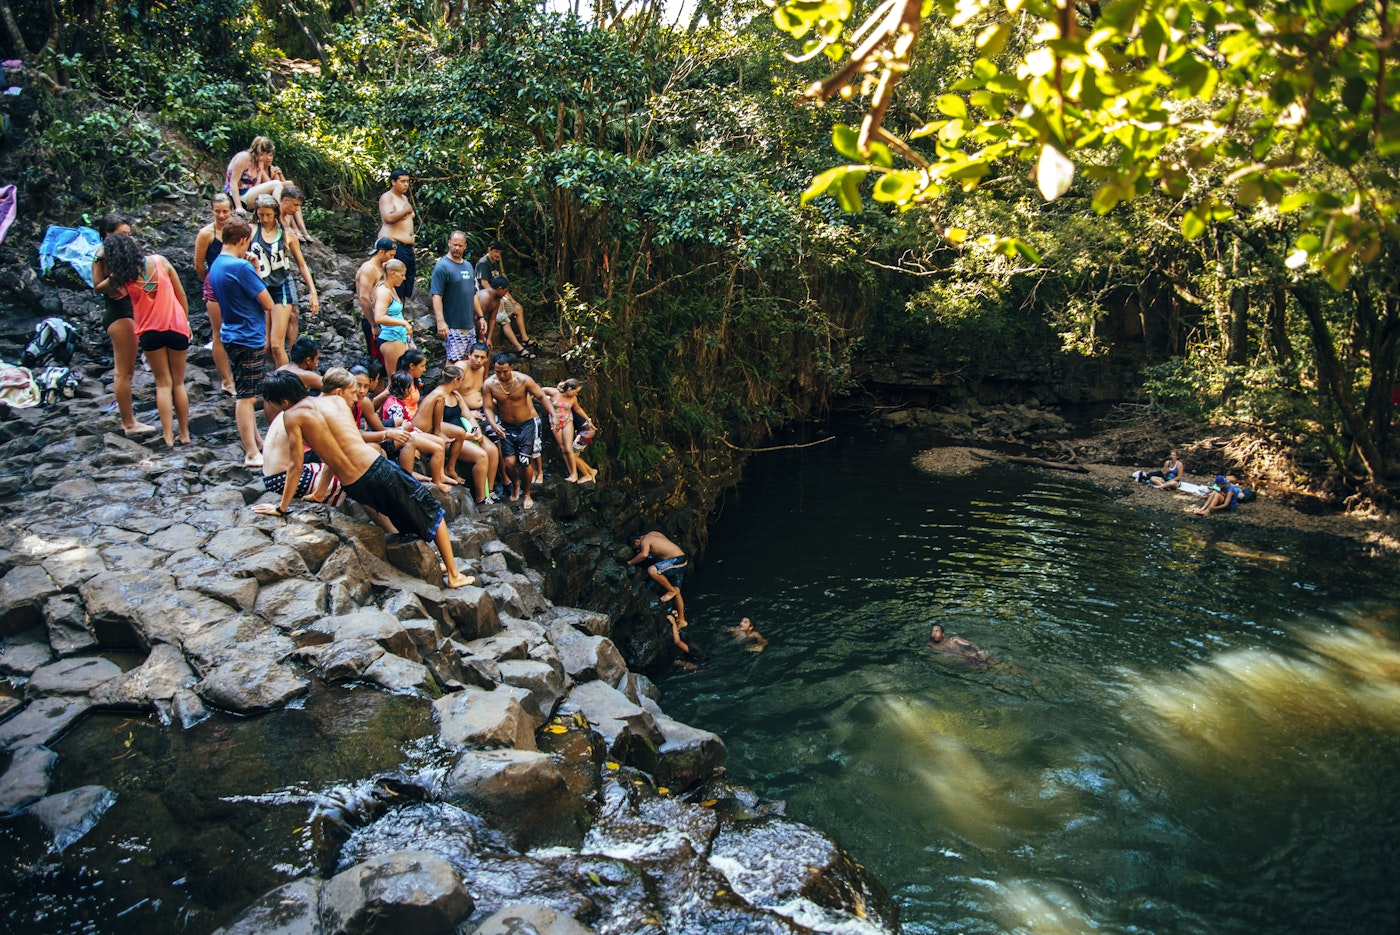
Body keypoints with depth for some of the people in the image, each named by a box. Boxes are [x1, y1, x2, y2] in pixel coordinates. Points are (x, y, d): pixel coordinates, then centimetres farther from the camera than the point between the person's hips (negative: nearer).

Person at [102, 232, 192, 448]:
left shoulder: (122, 277, -9)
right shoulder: (160, 261, -5)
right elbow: (181, 294, 0)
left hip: (150, 332, -1)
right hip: (177, 326, 1)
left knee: (163, 384, 10)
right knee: (179, 382, 12)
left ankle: (168, 436, 5)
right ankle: (184, 433, 16)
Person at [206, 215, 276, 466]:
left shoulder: (216, 266, 10)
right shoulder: (241, 267, -18)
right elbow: (268, 304, -14)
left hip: (233, 334, 10)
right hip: (247, 338, -10)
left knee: (246, 394, 18)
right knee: (246, 396, -7)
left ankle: (256, 442, 29)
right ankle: (252, 454, -3)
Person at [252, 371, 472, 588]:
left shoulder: (292, 416, 1)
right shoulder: (336, 401, 13)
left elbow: (296, 466, -1)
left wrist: (282, 507, 9)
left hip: (355, 489, 0)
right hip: (378, 470, 1)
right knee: (432, 513, 19)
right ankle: (453, 574, 21)